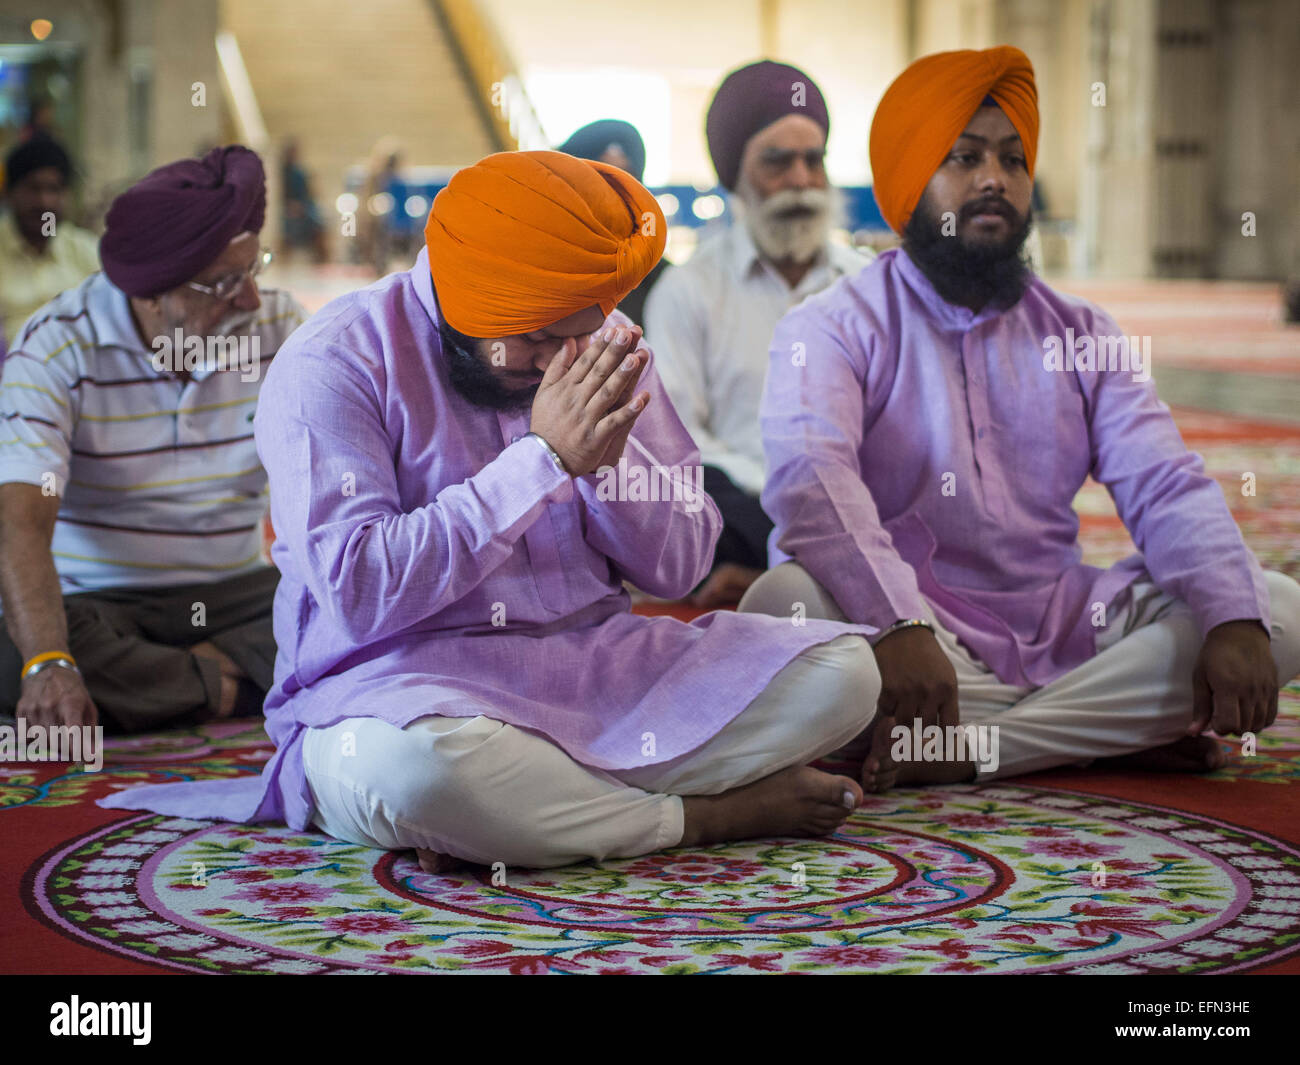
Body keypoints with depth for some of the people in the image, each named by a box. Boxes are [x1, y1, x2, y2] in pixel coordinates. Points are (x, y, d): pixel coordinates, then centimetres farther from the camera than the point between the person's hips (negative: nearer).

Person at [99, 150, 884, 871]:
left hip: (596, 662, 5)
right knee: (403, 767, -41)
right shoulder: (334, 366, -9)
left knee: (841, 671, -12)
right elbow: (359, 592, -21)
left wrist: (606, 455, -12)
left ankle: (529, 803, -18)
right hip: (405, 682, -5)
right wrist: (544, 457, -21)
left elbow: (681, 567, 8)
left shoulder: (607, 347, 8)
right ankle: (711, 815, -18)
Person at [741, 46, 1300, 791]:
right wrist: (899, 627, -38)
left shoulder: (1080, 334, 13)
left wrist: (1234, 621, -18)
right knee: (785, 605, -35)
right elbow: (811, 479, -22)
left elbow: (1165, 486, 2)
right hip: (911, 631, -4)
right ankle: (1112, 731, -25)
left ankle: (965, 748, -23)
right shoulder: (833, 329, -2)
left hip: (1064, 622, 4)